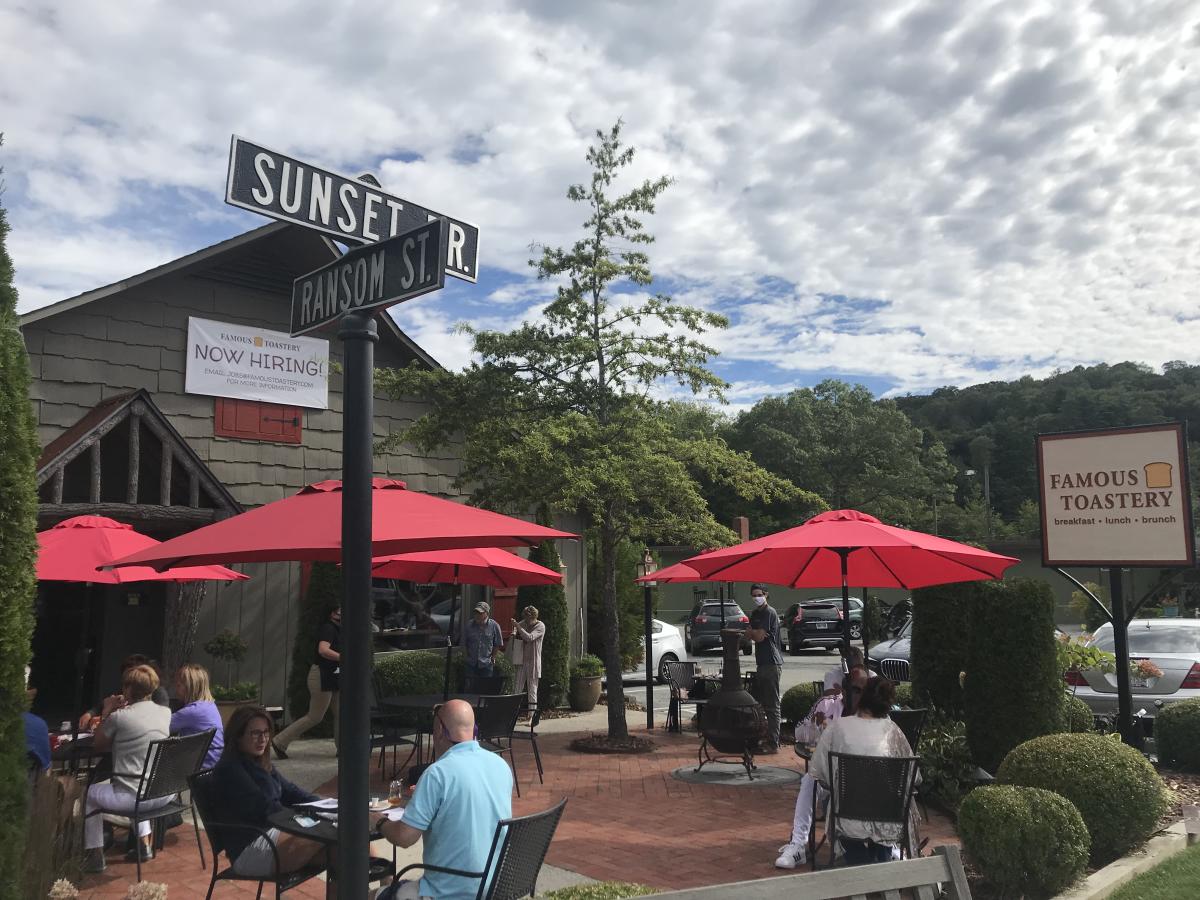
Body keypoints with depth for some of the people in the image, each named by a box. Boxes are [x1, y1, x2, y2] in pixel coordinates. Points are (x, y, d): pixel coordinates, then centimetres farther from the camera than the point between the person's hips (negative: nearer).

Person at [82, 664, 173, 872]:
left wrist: (106, 712, 10)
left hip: (133, 797, -5)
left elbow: (98, 744, 5)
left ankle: (95, 855, 24)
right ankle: (145, 844, 36)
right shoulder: (166, 712, 3)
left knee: (89, 793, 24)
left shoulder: (119, 717, -13)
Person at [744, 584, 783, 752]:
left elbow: (759, 637, -16)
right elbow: (749, 634, 12)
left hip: (772, 664, -10)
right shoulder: (755, 613, 18)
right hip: (762, 663, 10)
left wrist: (751, 632, 3)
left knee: (772, 706, -7)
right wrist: (755, 633, -7)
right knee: (760, 703, 15)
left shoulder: (769, 613, -11)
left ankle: (773, 744, -6)